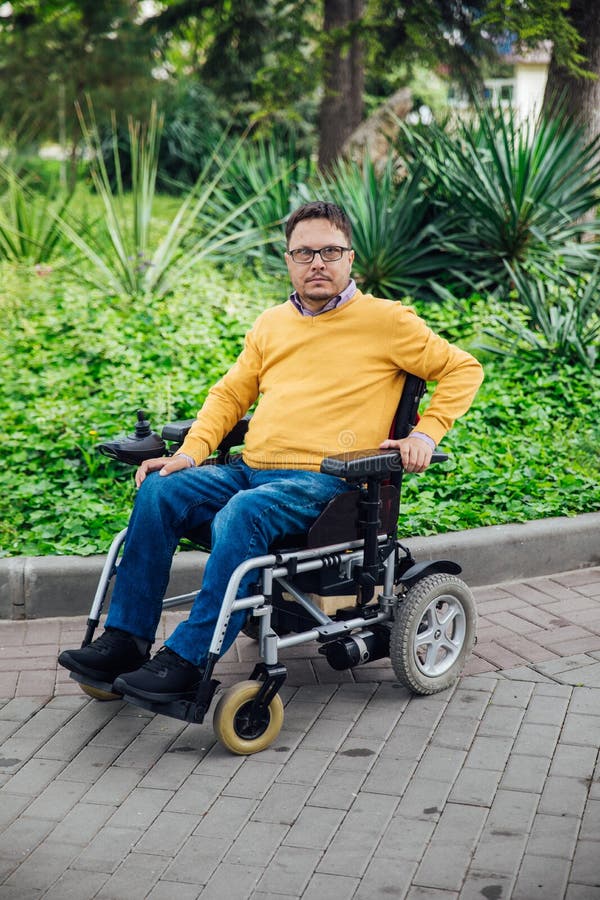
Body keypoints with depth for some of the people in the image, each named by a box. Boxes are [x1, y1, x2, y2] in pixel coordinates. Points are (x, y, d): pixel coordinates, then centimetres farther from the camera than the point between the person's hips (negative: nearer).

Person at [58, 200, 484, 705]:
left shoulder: (386, 321, 4)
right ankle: (126, 639, -10)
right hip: (252, 469, 6)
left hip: (322, 479, -6)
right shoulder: (271, 324, 19)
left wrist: (427, 435, -4)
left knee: (241, 516, -34)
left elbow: (463, 369, 8)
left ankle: (188, 662, -29)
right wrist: (192, 451, 7)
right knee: (159, 492, -16)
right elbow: (230, 394, 23)